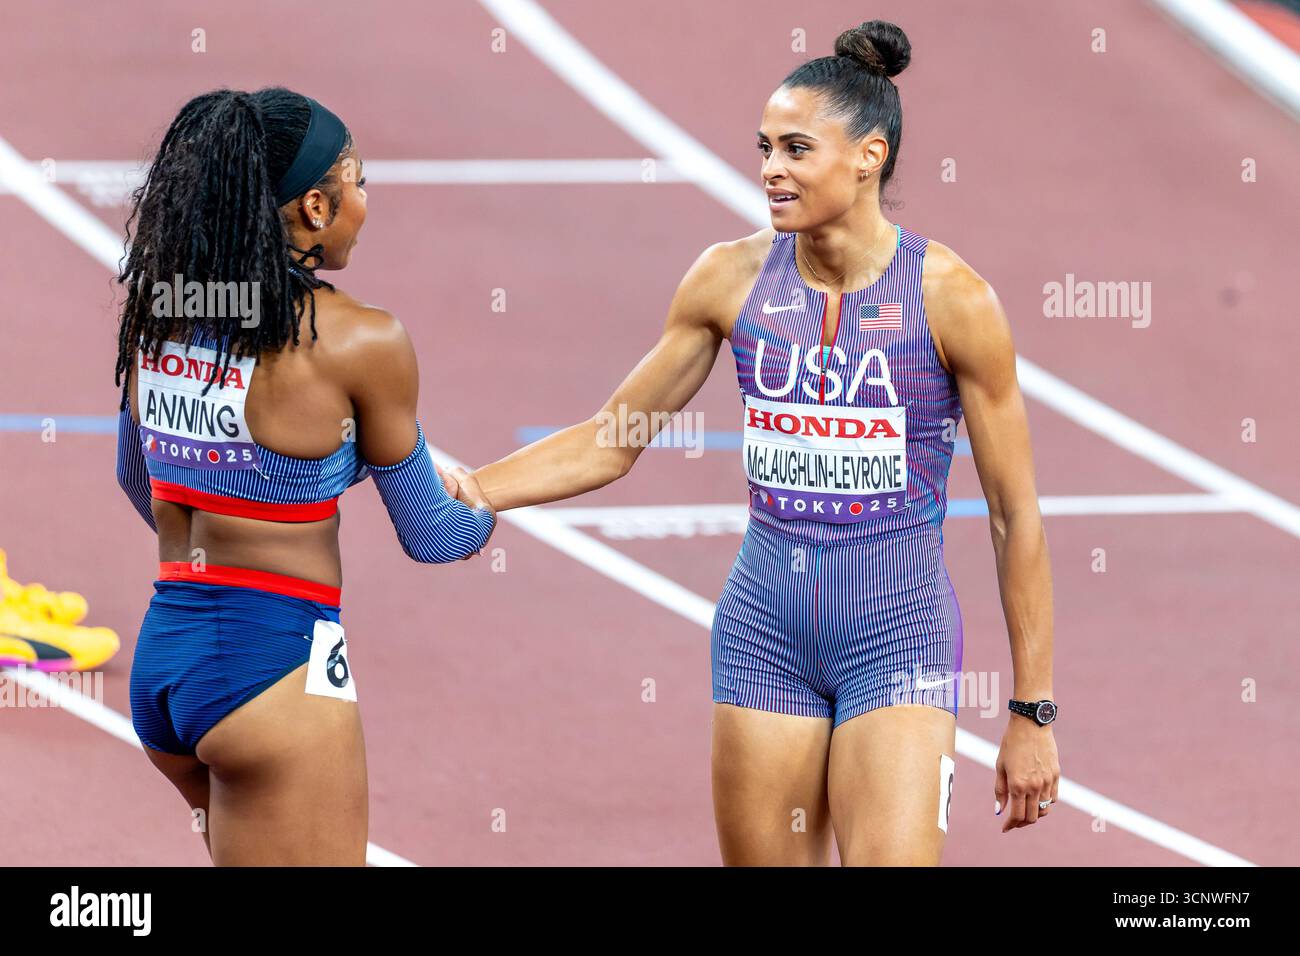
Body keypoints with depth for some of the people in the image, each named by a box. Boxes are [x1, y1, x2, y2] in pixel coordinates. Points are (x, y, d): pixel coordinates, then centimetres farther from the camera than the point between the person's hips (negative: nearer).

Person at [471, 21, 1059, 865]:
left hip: (898, 634, -4)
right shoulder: (733, 279, 1)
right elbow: (610, 443, 10)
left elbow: (1017, 516, -4)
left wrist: (1033, 714, -4)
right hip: (764, 631, 4)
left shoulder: (949, 296, -9)